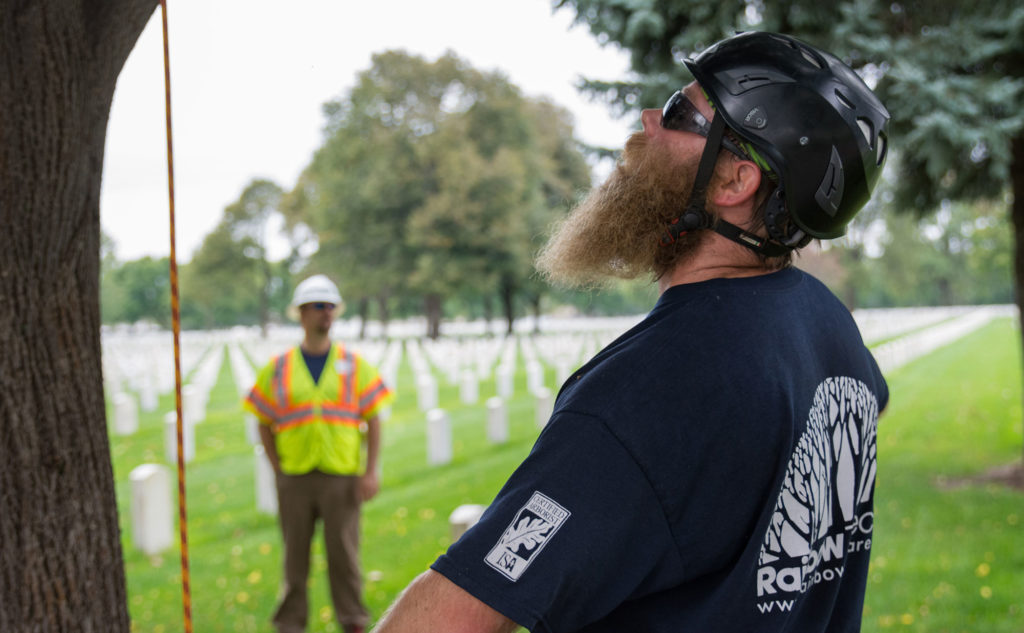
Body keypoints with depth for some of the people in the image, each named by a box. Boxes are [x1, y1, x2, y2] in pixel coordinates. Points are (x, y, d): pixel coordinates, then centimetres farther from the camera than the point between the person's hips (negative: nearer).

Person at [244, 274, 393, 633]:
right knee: (295, 554, 8)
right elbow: (264, 424, 10)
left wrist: (371, 472, -3)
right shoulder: (278, 369, 6)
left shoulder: (354, 366, 5)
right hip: (295, 478, 1)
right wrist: (277, 469, 2)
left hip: (342, 477, -1)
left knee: (344, 552, 3)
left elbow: (373, 421, 4)